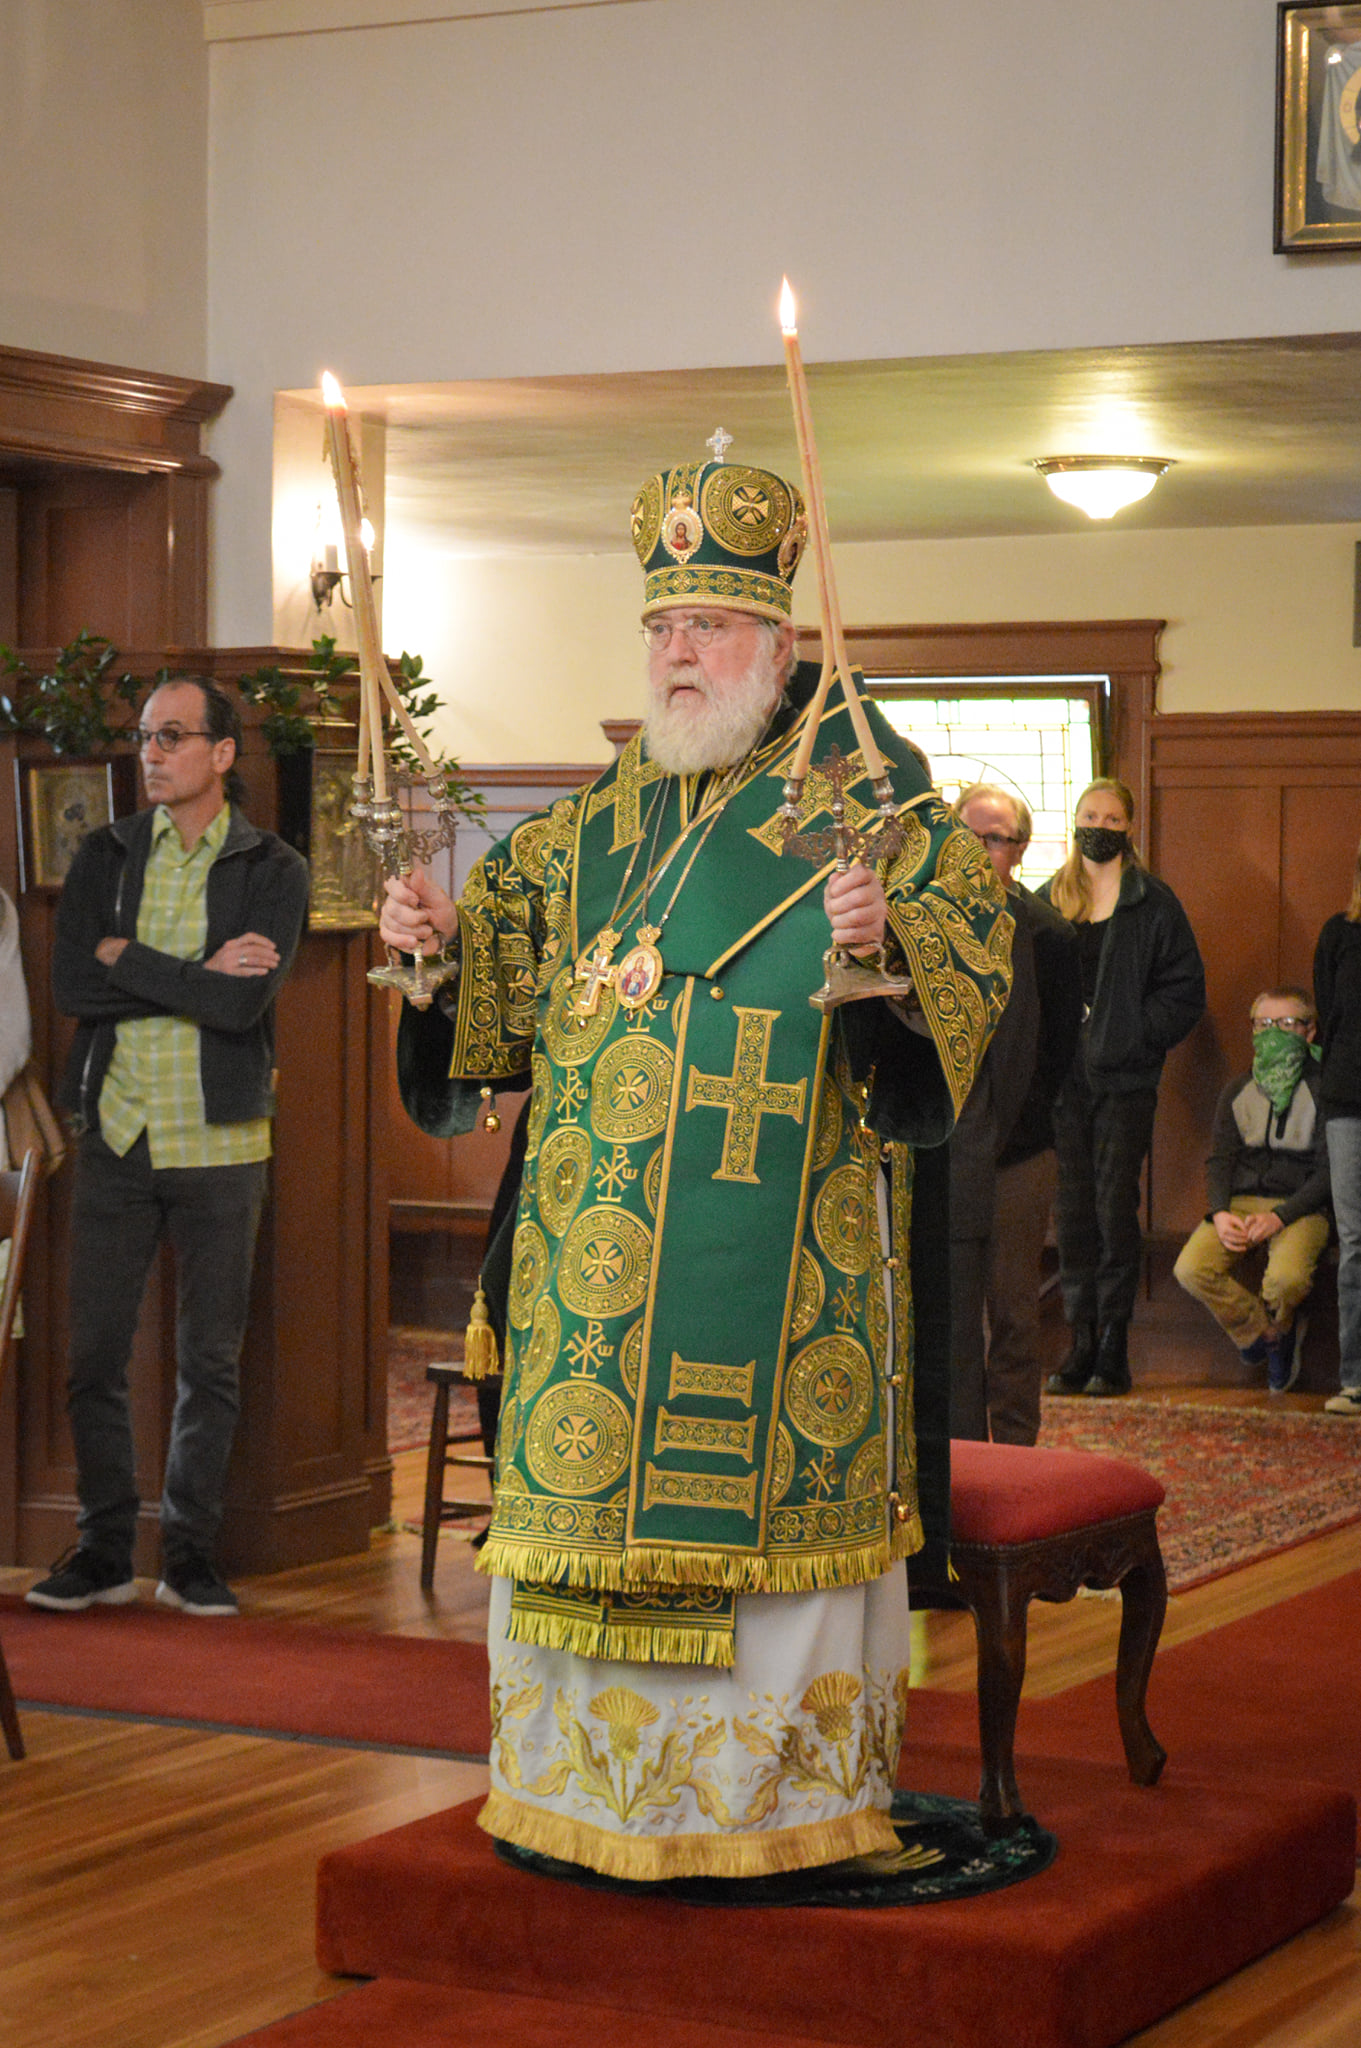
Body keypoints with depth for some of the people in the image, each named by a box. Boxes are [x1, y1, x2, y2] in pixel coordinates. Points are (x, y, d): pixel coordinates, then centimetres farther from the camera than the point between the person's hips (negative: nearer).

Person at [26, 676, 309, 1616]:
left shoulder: (274, 870, 0)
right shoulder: (105, 856, 7)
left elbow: (246, 1004, -14)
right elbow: (72, 985, -6)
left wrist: (128, 959, -9)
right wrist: (198, 976, -12)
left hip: (219, 1143, -2)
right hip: (117, 1135, 2)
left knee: (211, 1360, 4)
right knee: (95, 1353, 2)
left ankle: (192, 1555, 14)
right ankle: (103, 1553, 13)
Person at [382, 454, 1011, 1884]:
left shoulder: (859, 800, 0)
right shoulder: (597, 824, 16)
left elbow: (978, 942, -9)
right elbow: (511, 973, 21)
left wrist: (891, 941, -28)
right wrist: (439, 941, 2)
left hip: (776, 1251, -5)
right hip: (598, 1245, 5)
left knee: (762, 1494, -3)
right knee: (586, 1485, 8)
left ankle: (782, 1785, 9)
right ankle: (591, 1773, 20)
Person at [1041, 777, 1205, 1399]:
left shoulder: (1153, 902, 2)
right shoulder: (1048, 900, 11)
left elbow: (1185, 989, 0)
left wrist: (1132, 1037, -9)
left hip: (1125, 1079, -3)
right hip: (1061, 1077, 3)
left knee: (1115, 1207, -4)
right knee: (1070, 1208, 4)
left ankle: (1114, 1345, 1)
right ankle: (1082, 1341, 10)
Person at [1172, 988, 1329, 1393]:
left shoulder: (1323, 1090, -2)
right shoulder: (1237, 1092, 12)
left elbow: (1329, 1170, -6)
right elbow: (1219, 1159, 9)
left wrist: (1279, 1216, -19)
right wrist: (1219, 1214, -12)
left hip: (1300, 1207, -4)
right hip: (1239, 1203, 4)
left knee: (1286, 1278, -34)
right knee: (1191, 1269, -23)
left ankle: (1272, 1325, 6)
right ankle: (1272, 1335, -1)